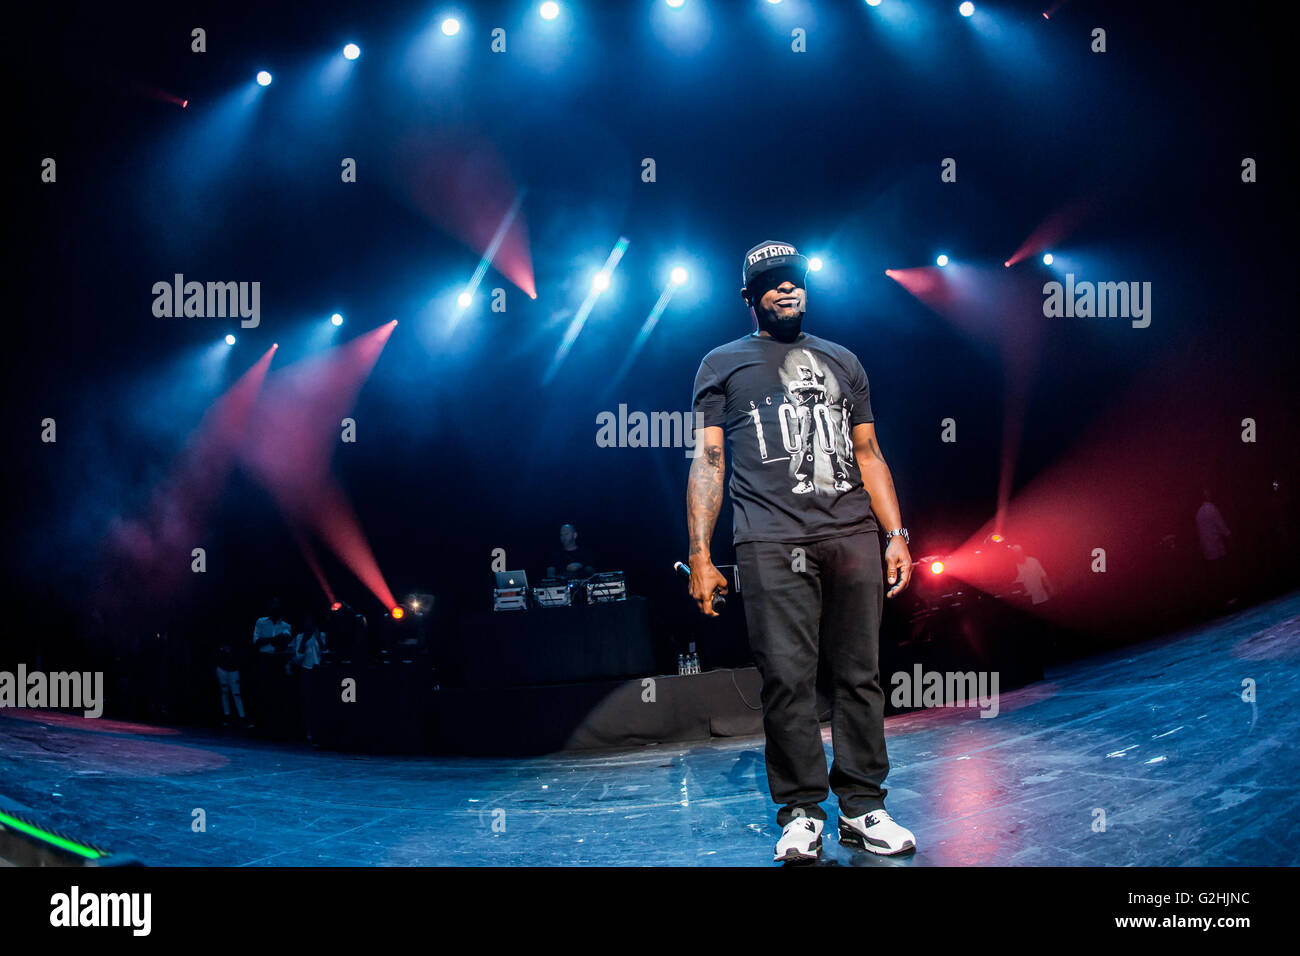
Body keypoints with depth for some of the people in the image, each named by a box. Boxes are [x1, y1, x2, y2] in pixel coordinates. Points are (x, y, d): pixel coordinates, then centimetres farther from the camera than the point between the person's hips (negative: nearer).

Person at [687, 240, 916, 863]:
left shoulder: (842, 362, 24)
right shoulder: (723, 364, 15)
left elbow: (868, 454, 21)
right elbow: (708, 460, 8)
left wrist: (896, 535, 10)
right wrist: (699, 555, -1)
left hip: (854, 536, 3)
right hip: (773, 544, -3)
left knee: (860, 673, 1)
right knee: (787, 678, -7)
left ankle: (862, 808, 8)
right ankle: (800, 813, 1)